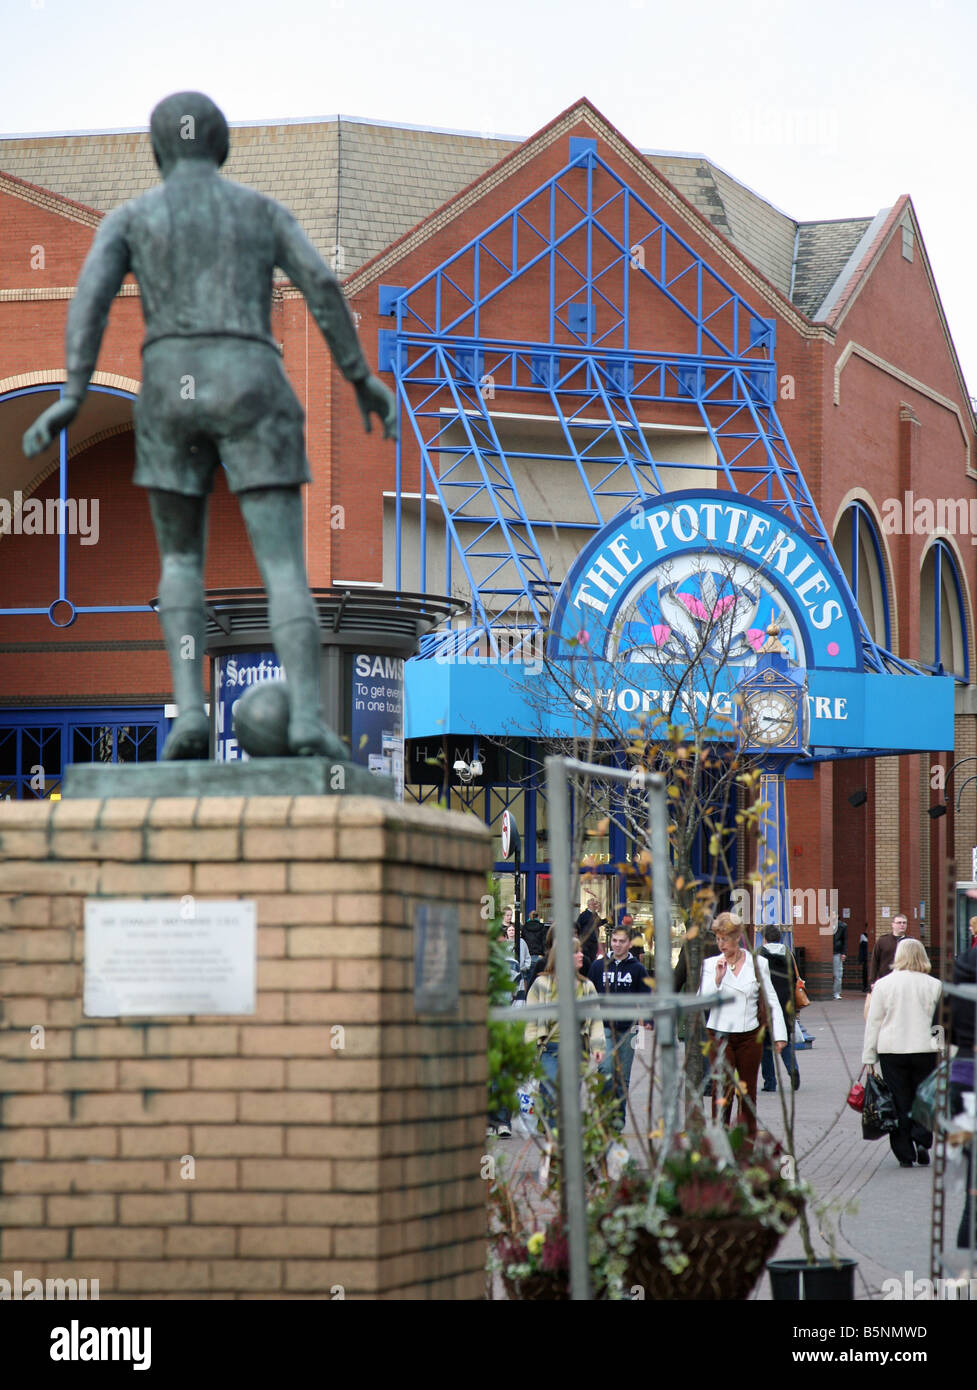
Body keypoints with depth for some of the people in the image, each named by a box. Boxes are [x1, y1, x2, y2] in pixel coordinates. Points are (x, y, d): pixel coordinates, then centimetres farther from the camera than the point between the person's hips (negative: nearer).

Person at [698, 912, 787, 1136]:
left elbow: (771, 1001, 7)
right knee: (722, 1091, -8)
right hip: (720, 1037, -1)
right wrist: (717, 978, -16)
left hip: (750, 1036, 1)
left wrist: (779, 1034, 2)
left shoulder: (757, 964, 3)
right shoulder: (711, 965, 3)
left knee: (748, 1092, 7)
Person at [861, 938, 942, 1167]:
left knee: (899, 1103, 5)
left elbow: (873, 1023, 0)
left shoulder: (883, 985, -1)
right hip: (925, 1049, 0)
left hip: (891, 1049, 0)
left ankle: (905, 1154, 3)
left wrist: (868, 1058, 4)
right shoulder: (934, 985, -2)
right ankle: (922, 1141, -8)